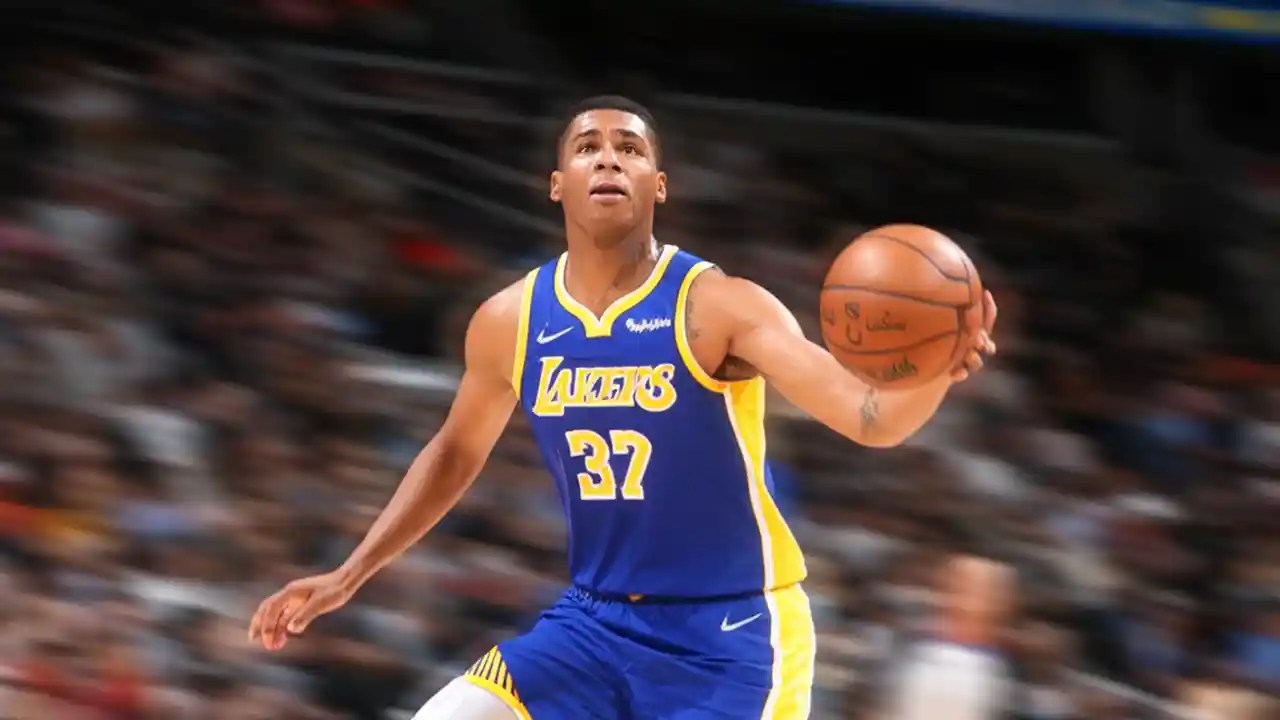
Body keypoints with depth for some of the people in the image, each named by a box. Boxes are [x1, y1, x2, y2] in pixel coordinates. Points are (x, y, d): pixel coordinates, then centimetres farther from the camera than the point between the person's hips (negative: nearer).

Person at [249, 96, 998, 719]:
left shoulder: (719, 307, -16)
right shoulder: (509, 323, -1)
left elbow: (870, 418, -26)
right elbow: (456, 453, 18)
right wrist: (350, 576, 15)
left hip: (730, 632, -5)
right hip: (595, 620, 5)